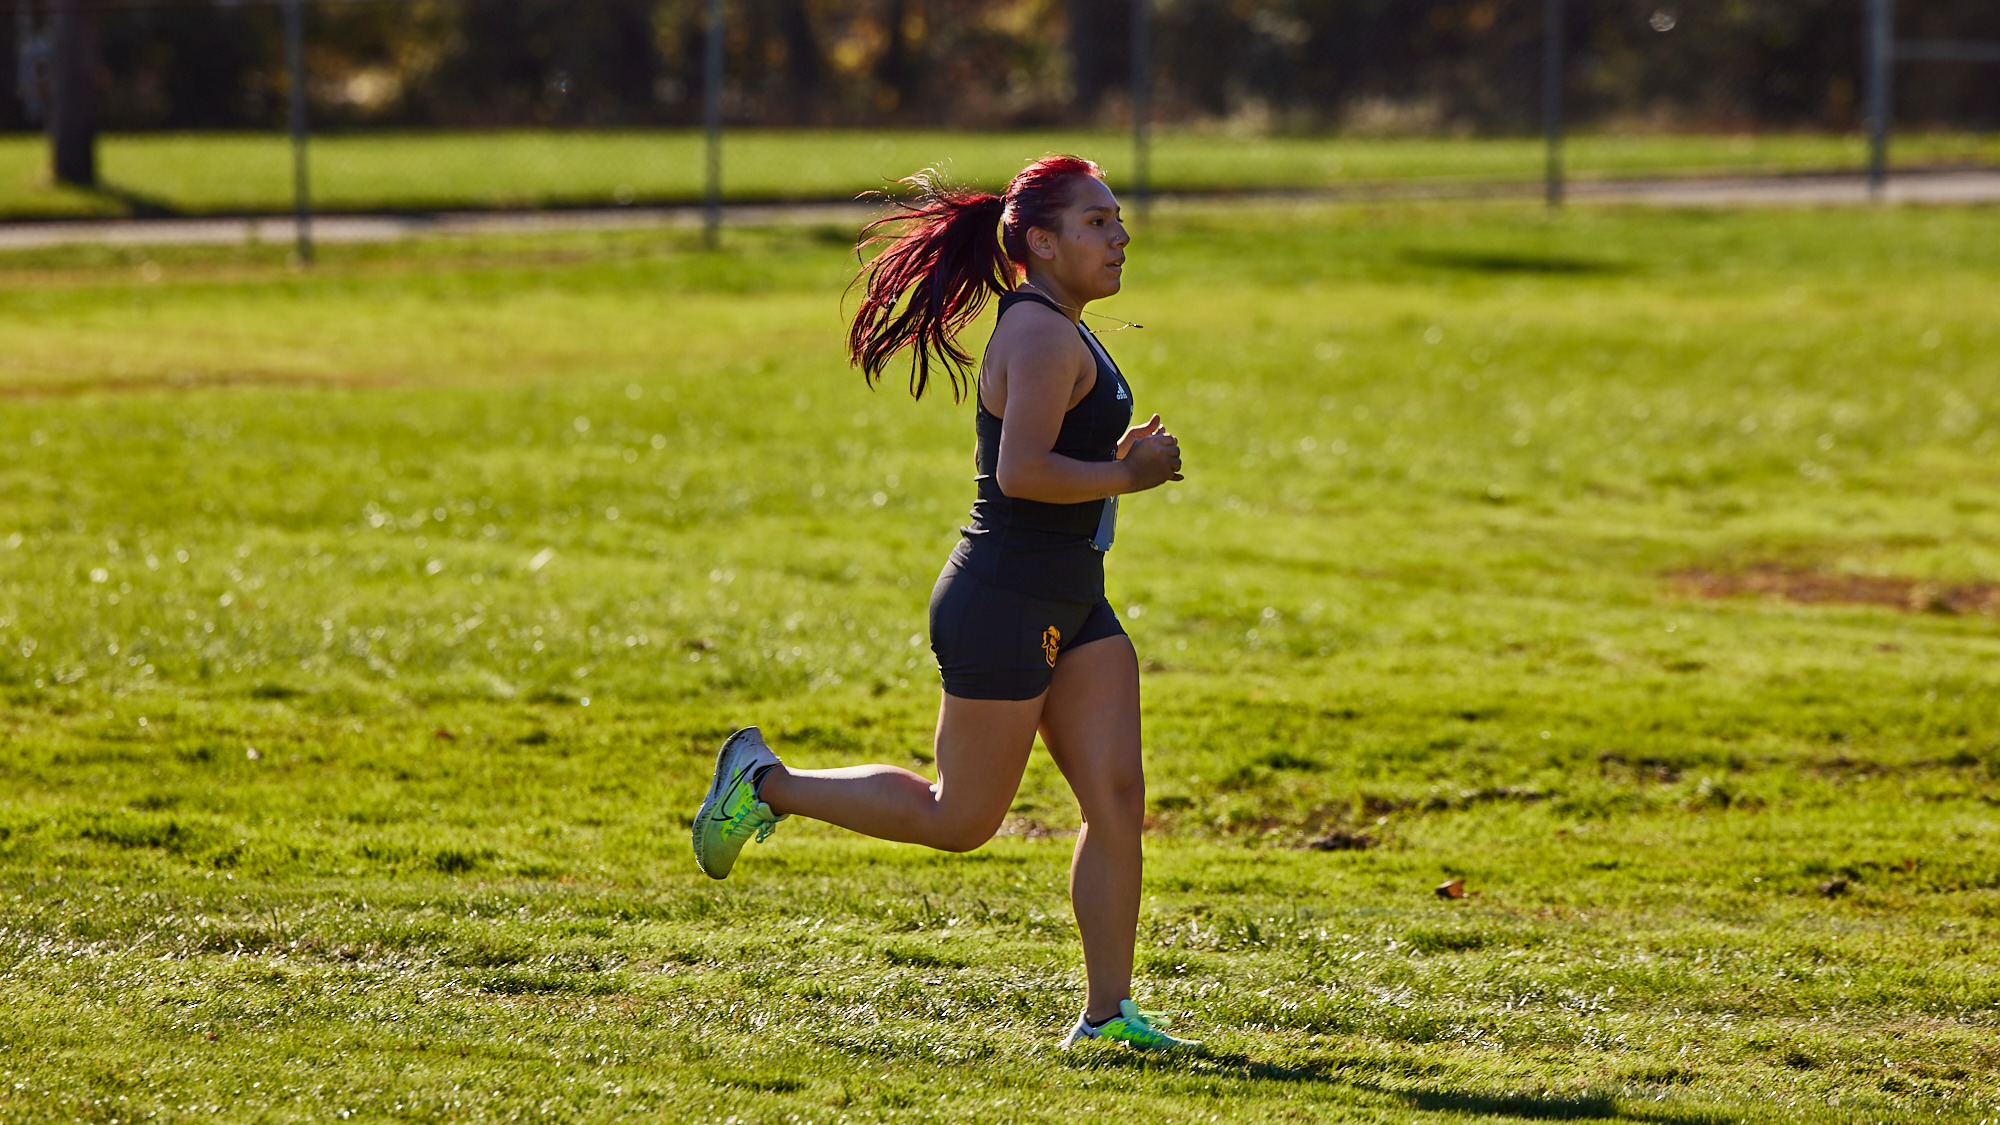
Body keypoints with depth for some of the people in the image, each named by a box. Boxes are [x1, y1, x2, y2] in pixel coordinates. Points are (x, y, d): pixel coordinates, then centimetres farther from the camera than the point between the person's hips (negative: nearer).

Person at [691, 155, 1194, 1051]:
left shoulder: (1052, 330, 14)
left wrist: (1119, 457, 8)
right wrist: (1128, 476, -19)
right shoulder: (1042, 337, -18)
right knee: (960, 819, 2)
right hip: (1002, 605, -10)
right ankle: (768, 784, 18)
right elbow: (1021, 472, -29)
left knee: (1116, 796, 0)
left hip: (1071, 606, 10)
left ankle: (1107, 1013, 3)